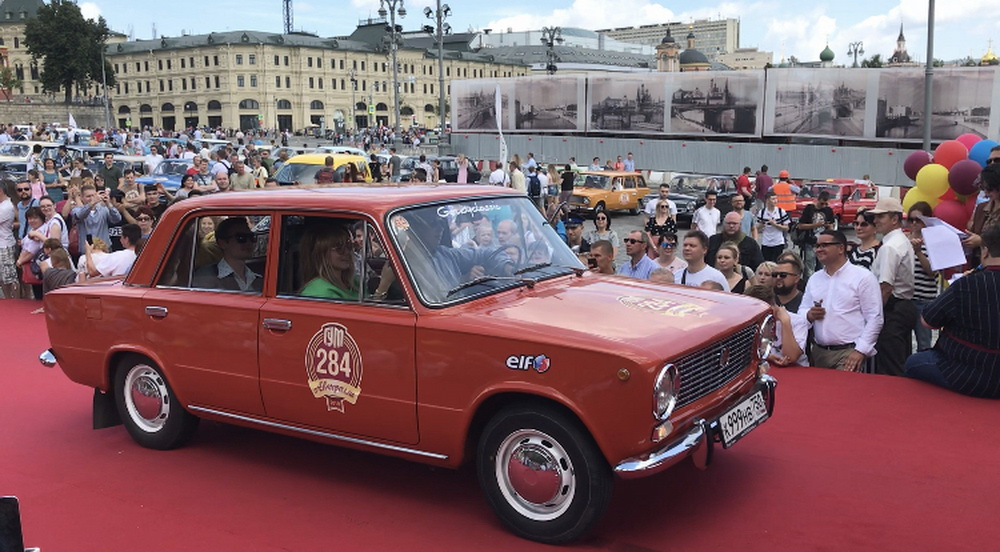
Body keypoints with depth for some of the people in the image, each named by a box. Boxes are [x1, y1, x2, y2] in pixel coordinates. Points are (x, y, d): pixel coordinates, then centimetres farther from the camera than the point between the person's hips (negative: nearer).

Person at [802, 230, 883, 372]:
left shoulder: (863, 277, -2)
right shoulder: (814, 279, 16)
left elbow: (875, 319, -7)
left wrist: (860, 351, -13)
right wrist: (809, 315, -5)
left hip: (849, 353, -5)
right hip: (818, 352, 5)